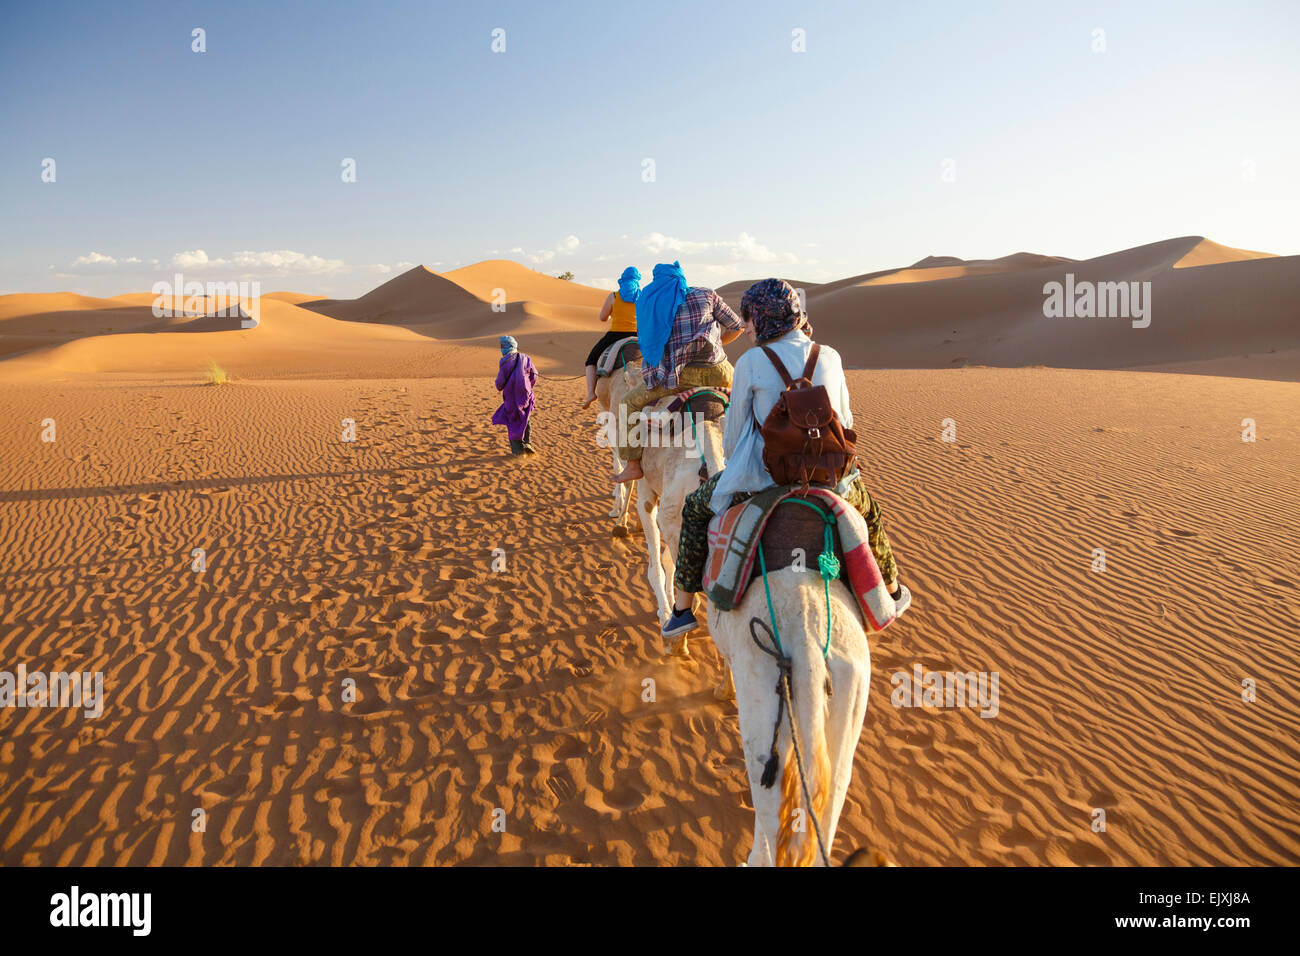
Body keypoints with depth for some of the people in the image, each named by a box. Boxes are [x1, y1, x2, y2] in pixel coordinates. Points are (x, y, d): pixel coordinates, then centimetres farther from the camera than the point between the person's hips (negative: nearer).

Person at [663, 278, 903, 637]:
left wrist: (737, 469, 17)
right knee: (866, 508, 36)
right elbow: (845, 422, 10)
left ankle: (682, 608, 21)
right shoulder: (830, 357, 0)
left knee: (696, 508, 21)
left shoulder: (751, 363, -9)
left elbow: (733, 437, -3)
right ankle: (892, 590, 51)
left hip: (767, 475, -3)